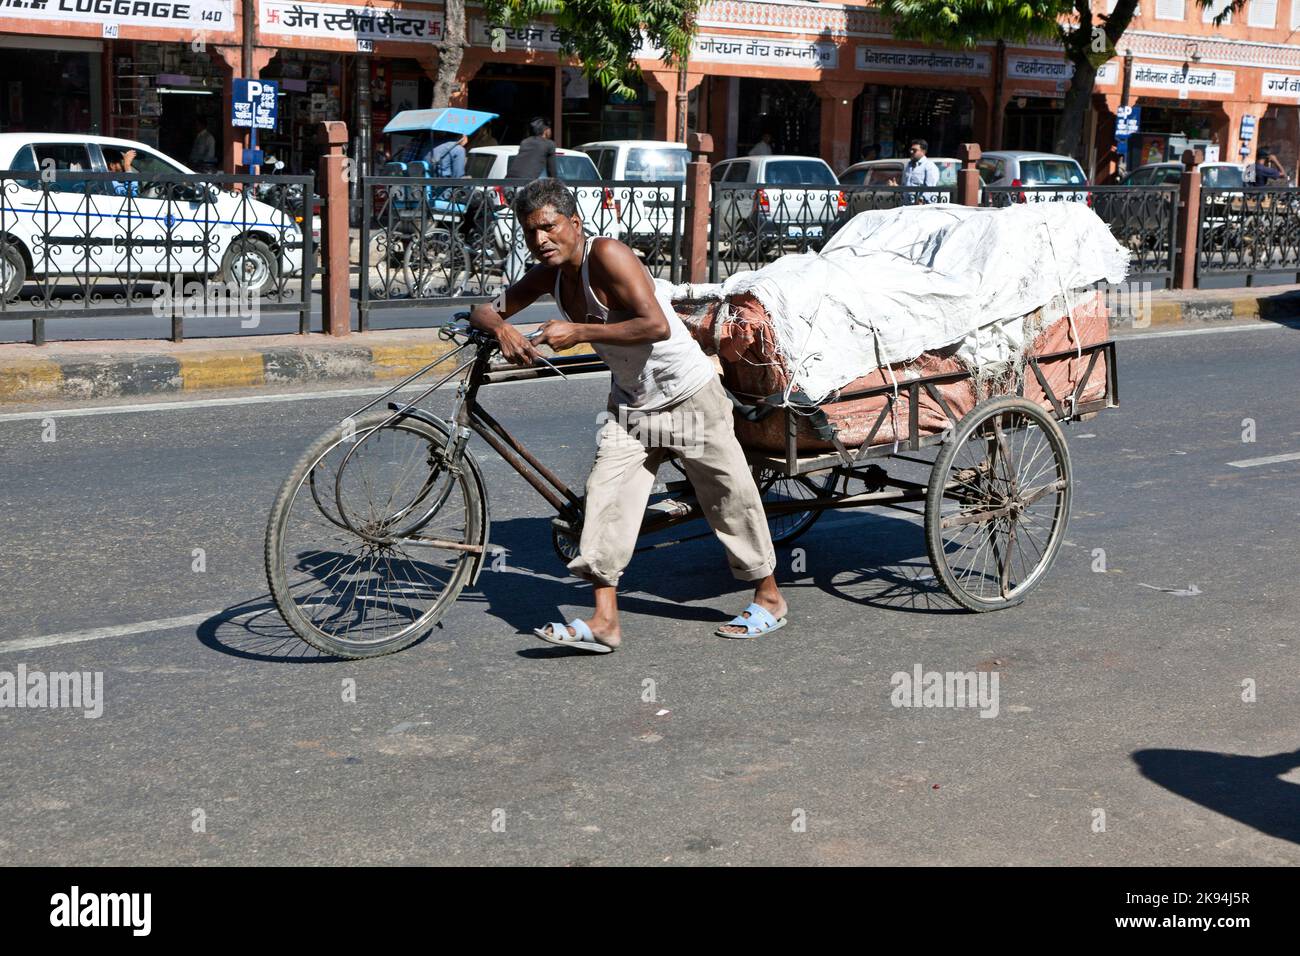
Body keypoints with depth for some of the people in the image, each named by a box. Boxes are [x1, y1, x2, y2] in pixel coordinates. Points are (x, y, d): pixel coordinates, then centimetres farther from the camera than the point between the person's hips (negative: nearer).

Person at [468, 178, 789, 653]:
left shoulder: (607, 254, -24)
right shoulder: (548, 275, -1)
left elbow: (656, 326, -32)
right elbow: (487, 309, 7)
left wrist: (579, 332, -31)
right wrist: (501, 329, -16)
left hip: (690, 397, -7)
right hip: (630, 403, 7)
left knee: (730, 496, 5)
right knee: (605, 495, -8)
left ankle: (769, 597, 22)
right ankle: (604, 620, -9)